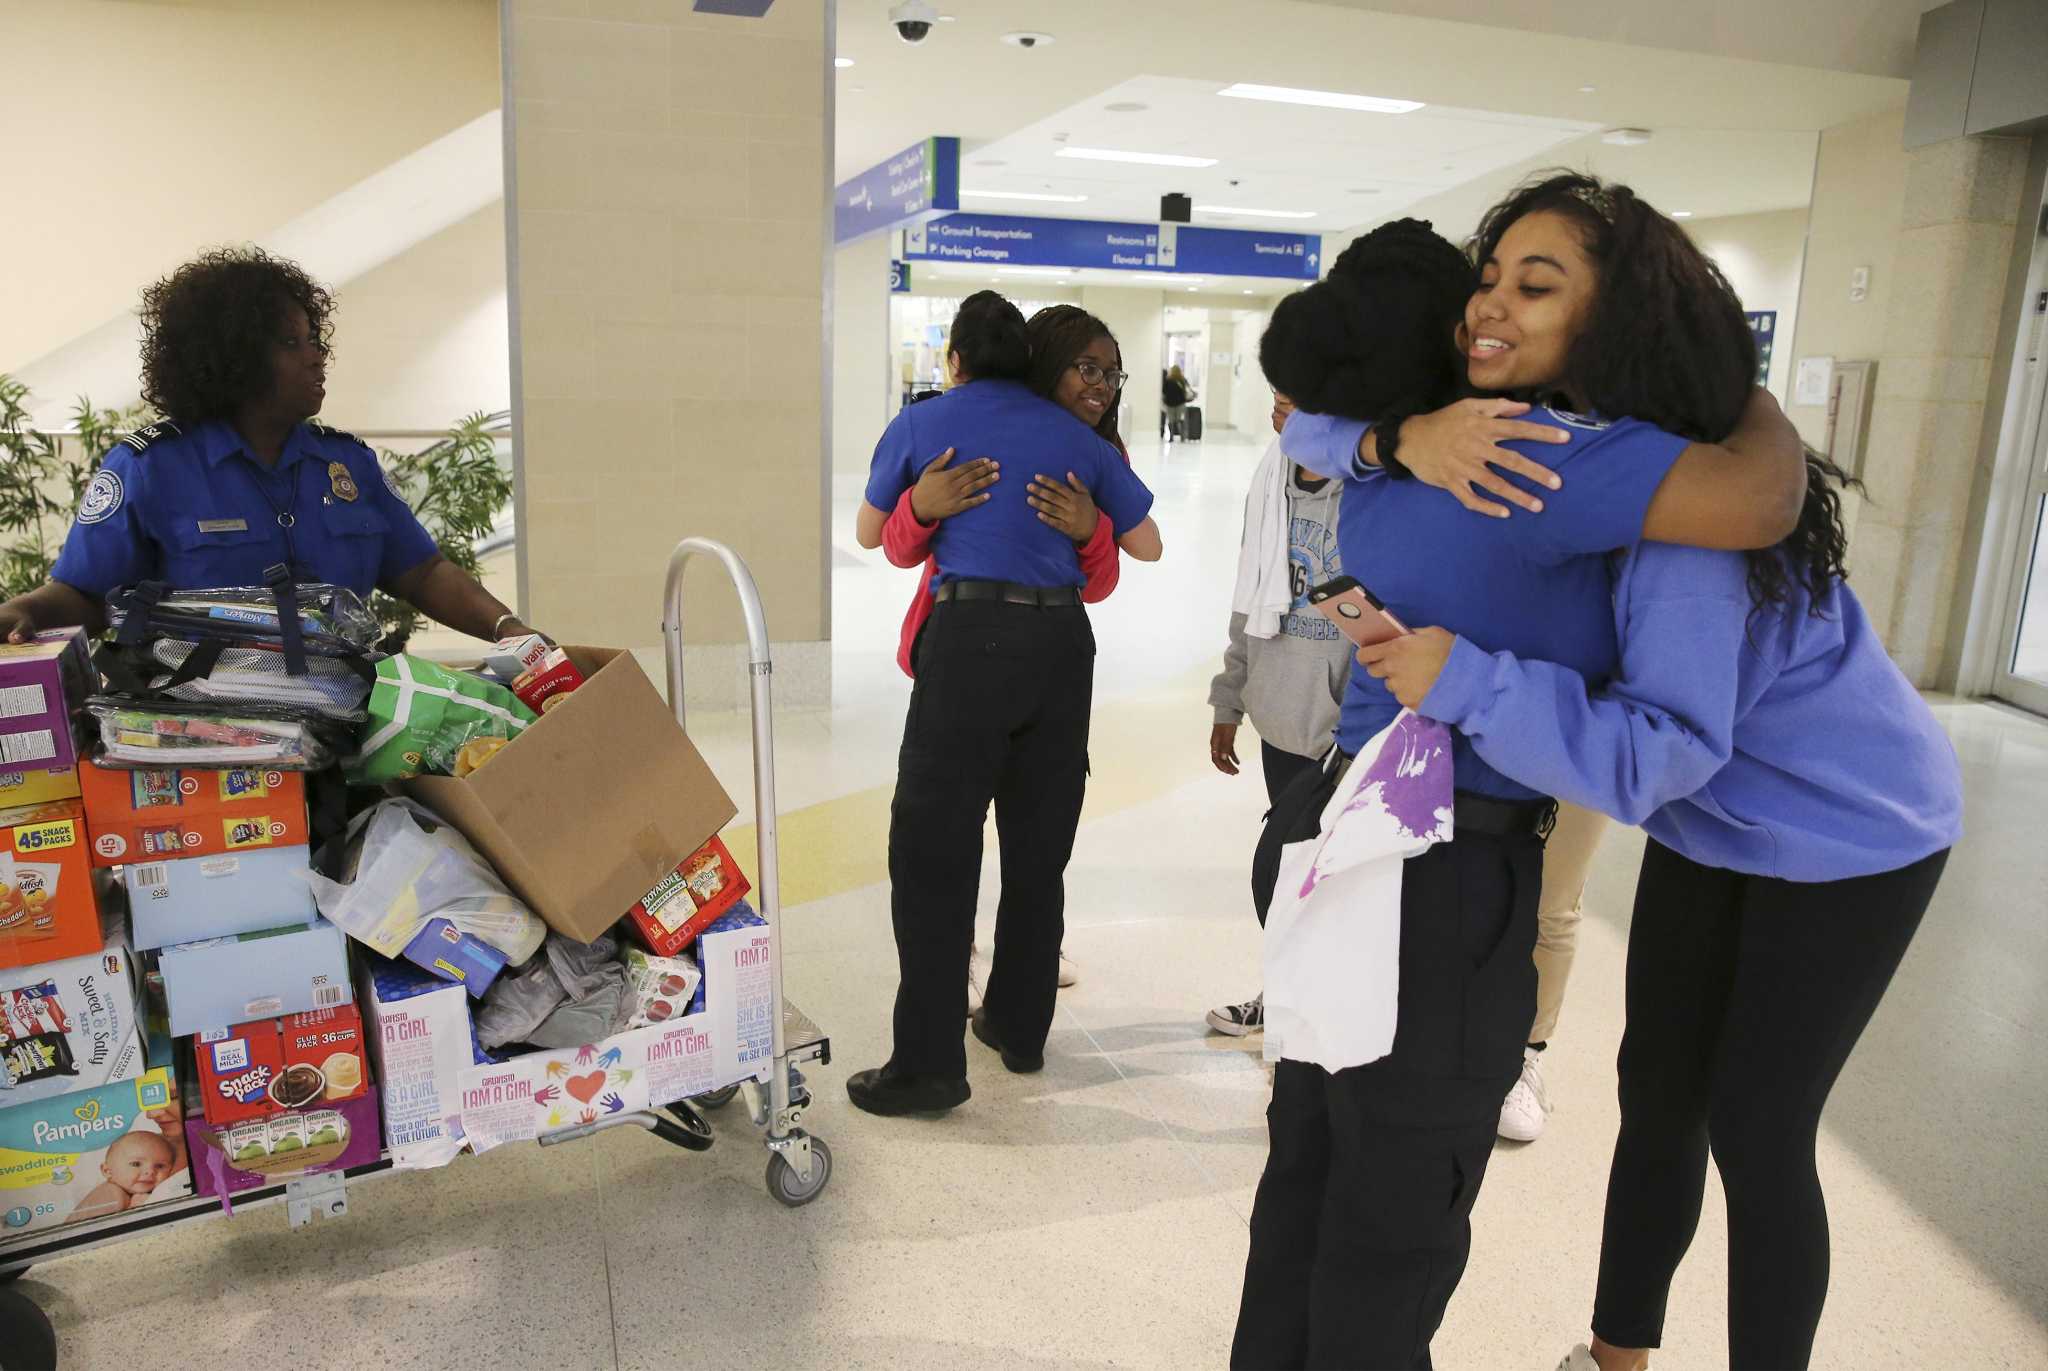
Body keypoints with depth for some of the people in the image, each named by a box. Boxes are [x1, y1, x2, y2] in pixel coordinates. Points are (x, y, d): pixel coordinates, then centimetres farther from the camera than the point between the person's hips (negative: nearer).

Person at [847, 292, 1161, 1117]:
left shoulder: (922, 423, 8)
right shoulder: (1075, 436, 15)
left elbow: (870, 534, 21)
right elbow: (1147, 545, 21)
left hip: (972, 636, -4)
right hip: (1063, 639, 4)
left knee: (933, 850, 0)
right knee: (1039, 847, 14)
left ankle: (929, 1063, 0)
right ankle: (1019, 1026, 27)